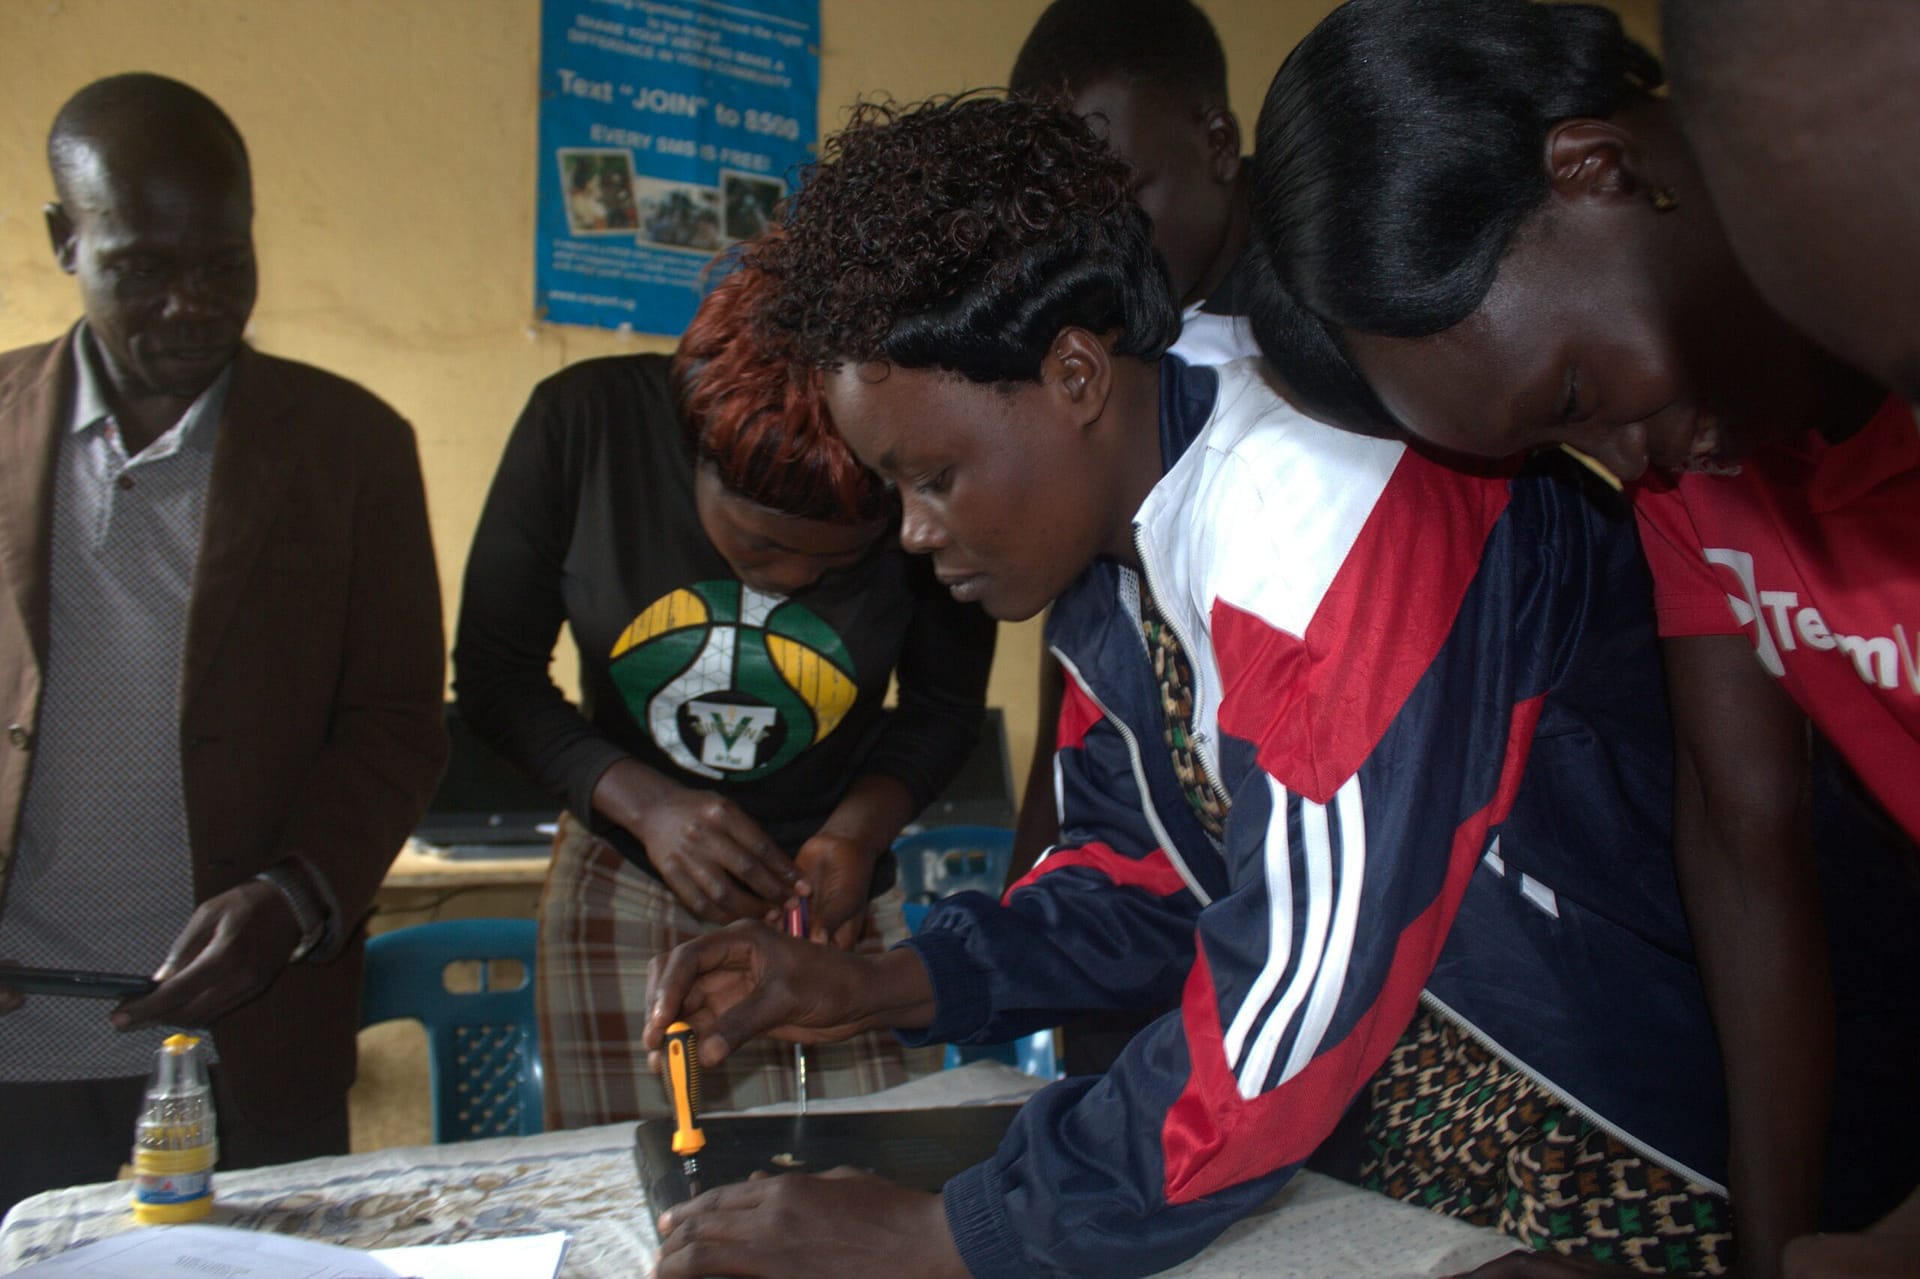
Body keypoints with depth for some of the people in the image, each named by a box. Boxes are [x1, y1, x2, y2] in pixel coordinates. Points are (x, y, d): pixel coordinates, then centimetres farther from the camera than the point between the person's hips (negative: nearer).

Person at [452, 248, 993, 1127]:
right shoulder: (584, 423, -14)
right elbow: (494, 675, -5)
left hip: (829, 897, 0)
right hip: (620, 893, 0)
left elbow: (946, 702, 2)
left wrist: (861, 830, -16)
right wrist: (642, 802, -18)